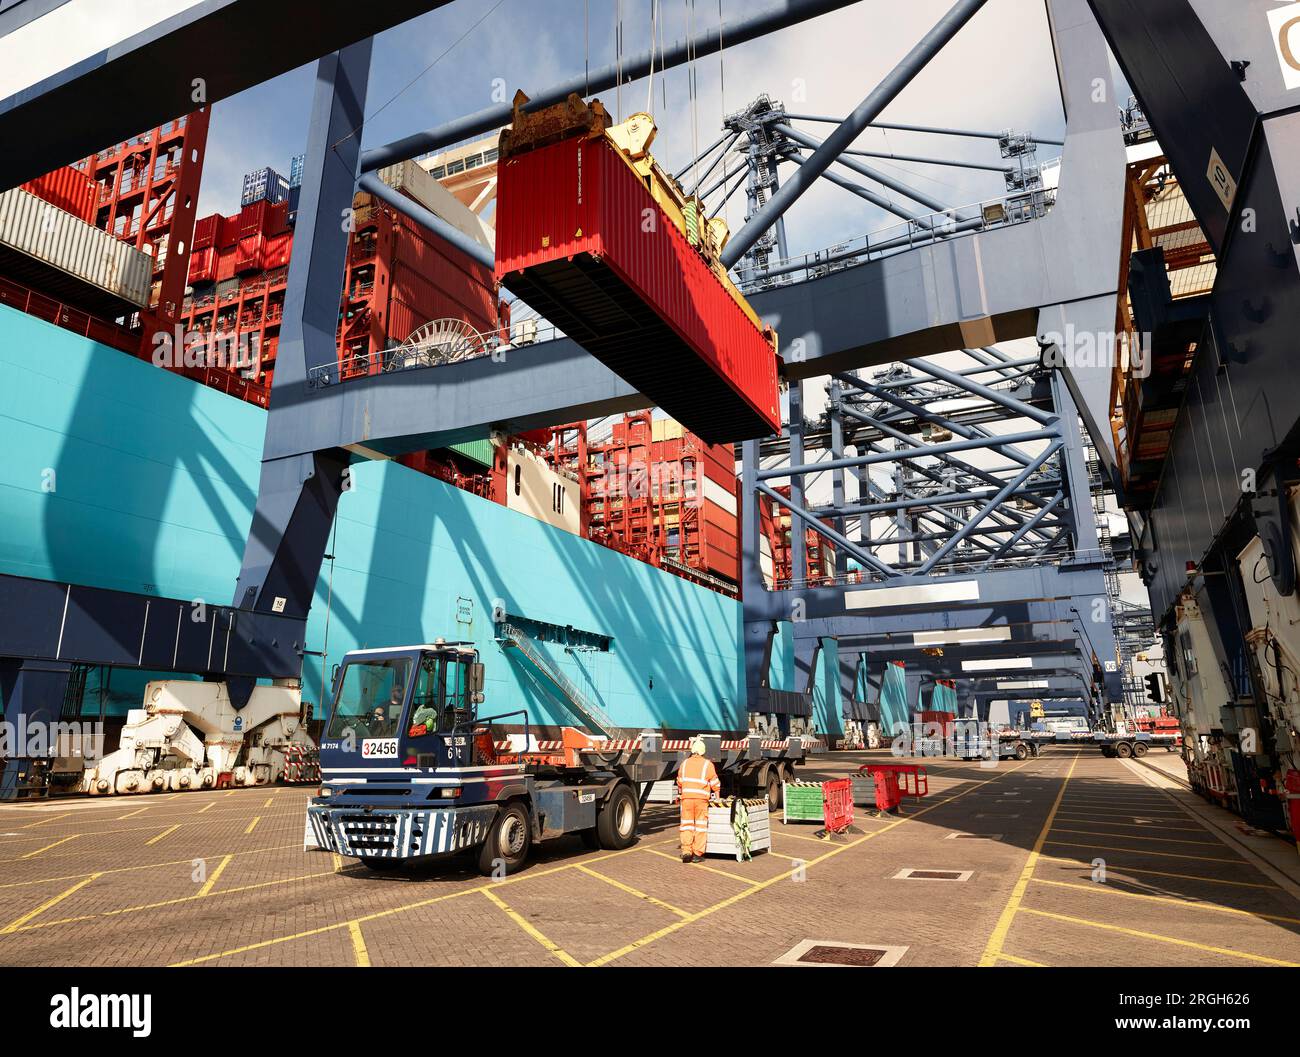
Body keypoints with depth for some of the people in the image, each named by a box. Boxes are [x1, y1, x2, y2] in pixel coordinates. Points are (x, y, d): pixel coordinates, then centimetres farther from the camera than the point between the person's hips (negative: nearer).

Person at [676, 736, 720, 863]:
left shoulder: (684, 763, 9)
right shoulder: (708, 764, 0)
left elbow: (679, 782, 17)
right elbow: (715, 782, 4)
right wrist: (716, 793, 20)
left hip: (686, 798, 2)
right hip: (701, 799, -2)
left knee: (687, 825, 8)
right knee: (700, 826, 5)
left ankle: (686, 852, 2)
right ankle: (697, 854, 5)